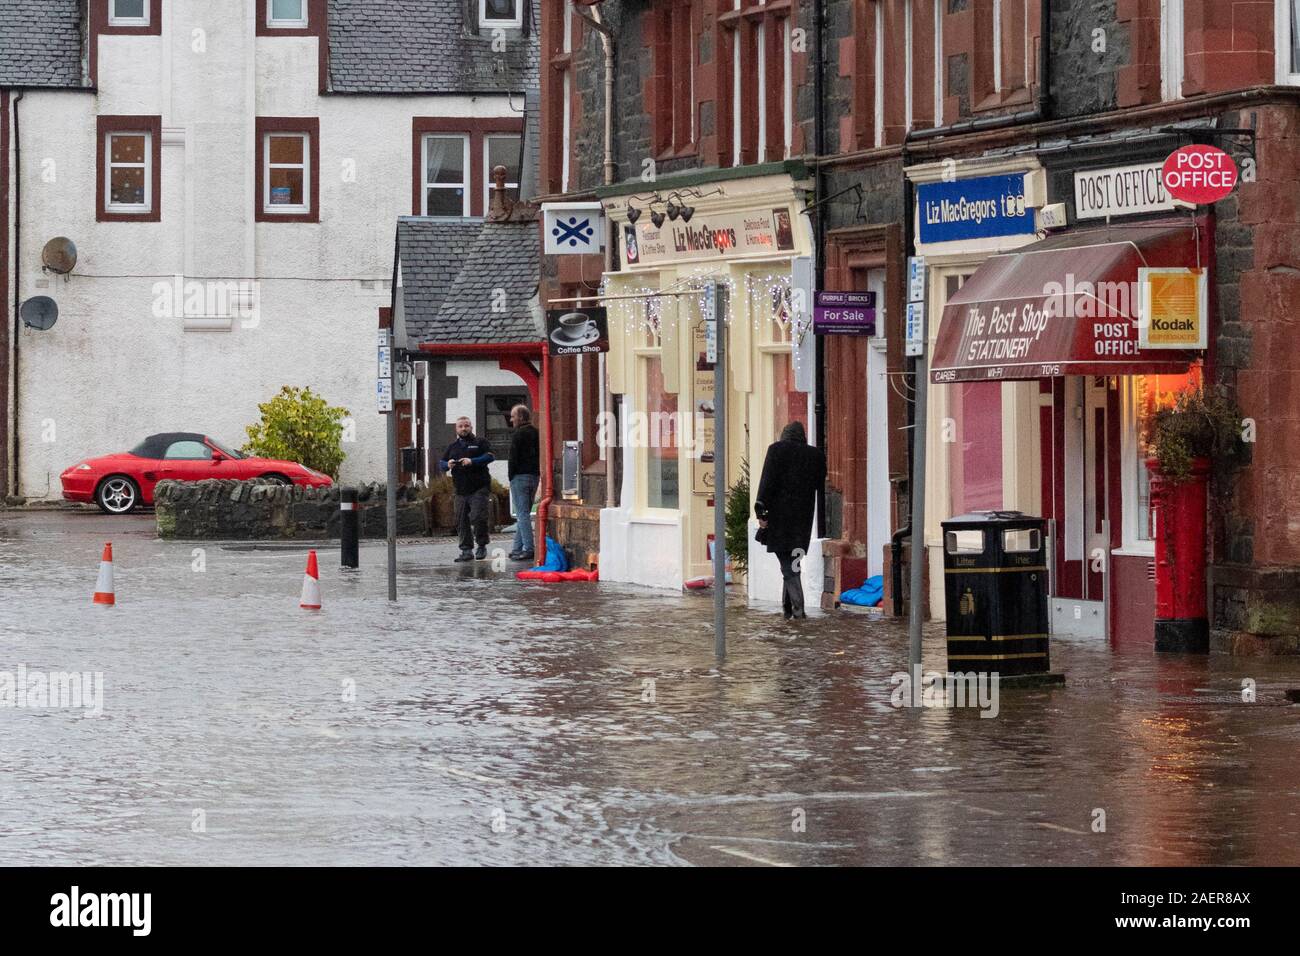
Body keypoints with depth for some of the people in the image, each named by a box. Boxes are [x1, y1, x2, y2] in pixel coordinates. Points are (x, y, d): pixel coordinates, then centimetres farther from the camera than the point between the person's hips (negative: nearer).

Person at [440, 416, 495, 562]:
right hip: (461, 490, 5)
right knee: (462, 521, 2)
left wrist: (472, 461, -21)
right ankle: (467, 551, 7)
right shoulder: (452, 447, 21)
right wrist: (448, 464, -6)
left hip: (479, 488, -5)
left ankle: (482, 546, 2)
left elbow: (490, 456, -9)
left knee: (477, 517, -14)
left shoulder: (480, 442, 5)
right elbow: (441, 462, 19)